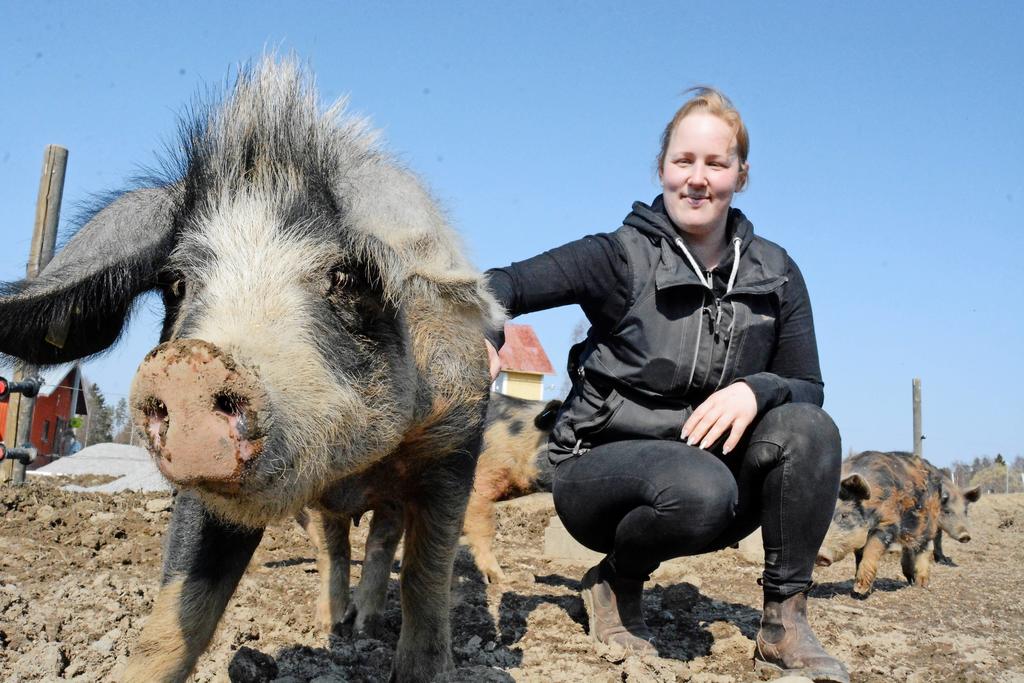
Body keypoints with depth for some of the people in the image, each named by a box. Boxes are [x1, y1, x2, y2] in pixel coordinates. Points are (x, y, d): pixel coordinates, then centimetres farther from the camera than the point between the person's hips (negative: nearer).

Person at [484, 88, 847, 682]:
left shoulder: (774, 273, 4)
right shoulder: (623, 257, -7)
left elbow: (808, 388, 3)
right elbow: (504, 284, -15)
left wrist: (756, 389, -20)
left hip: (713, 458, 4)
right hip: (606, 465, -3)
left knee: (810, 428, -23)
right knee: (700, 488, -35)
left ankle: (785, 622, -9)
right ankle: (617, 582, -2)